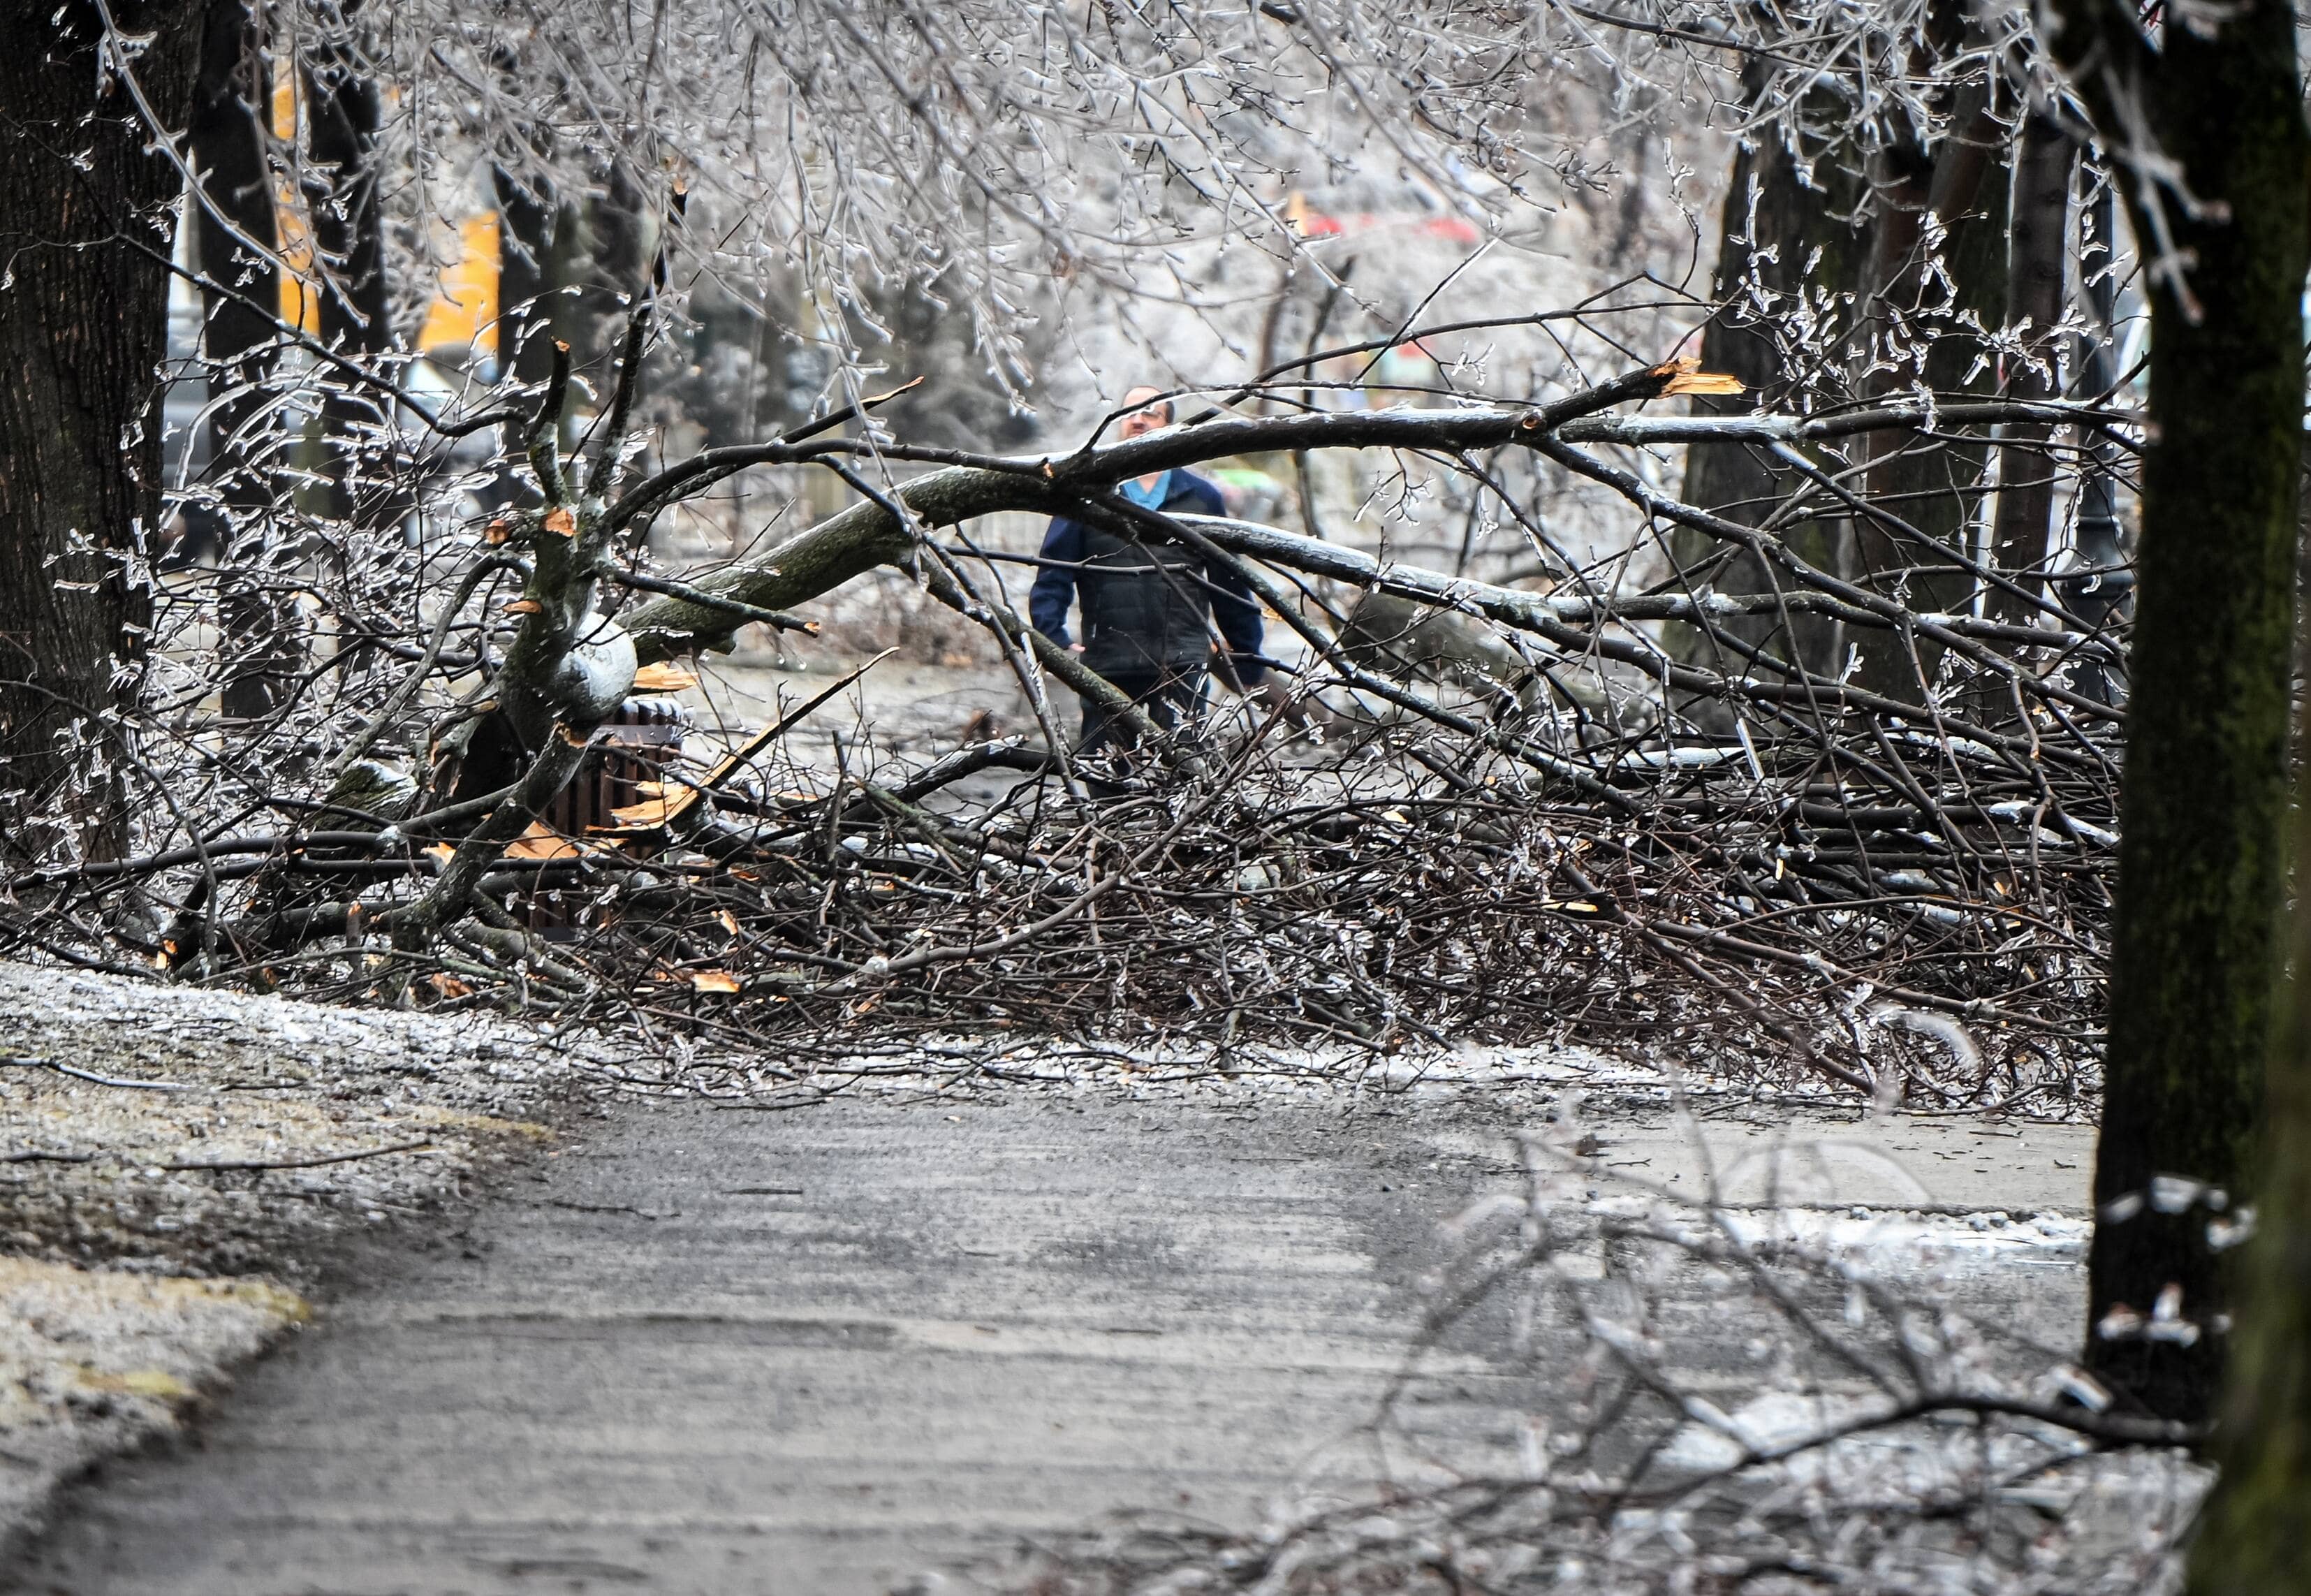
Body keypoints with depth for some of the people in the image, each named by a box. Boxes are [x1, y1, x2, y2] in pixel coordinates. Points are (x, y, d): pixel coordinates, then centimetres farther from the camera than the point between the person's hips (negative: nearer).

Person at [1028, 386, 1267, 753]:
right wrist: (1053, 639, -14)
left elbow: (1231, 584, 15)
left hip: (1182, 666, 0)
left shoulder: (1201, 498, 14)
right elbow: (1053, 574, 2)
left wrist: (1247, 662, 14)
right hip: (1108, 665, 0)